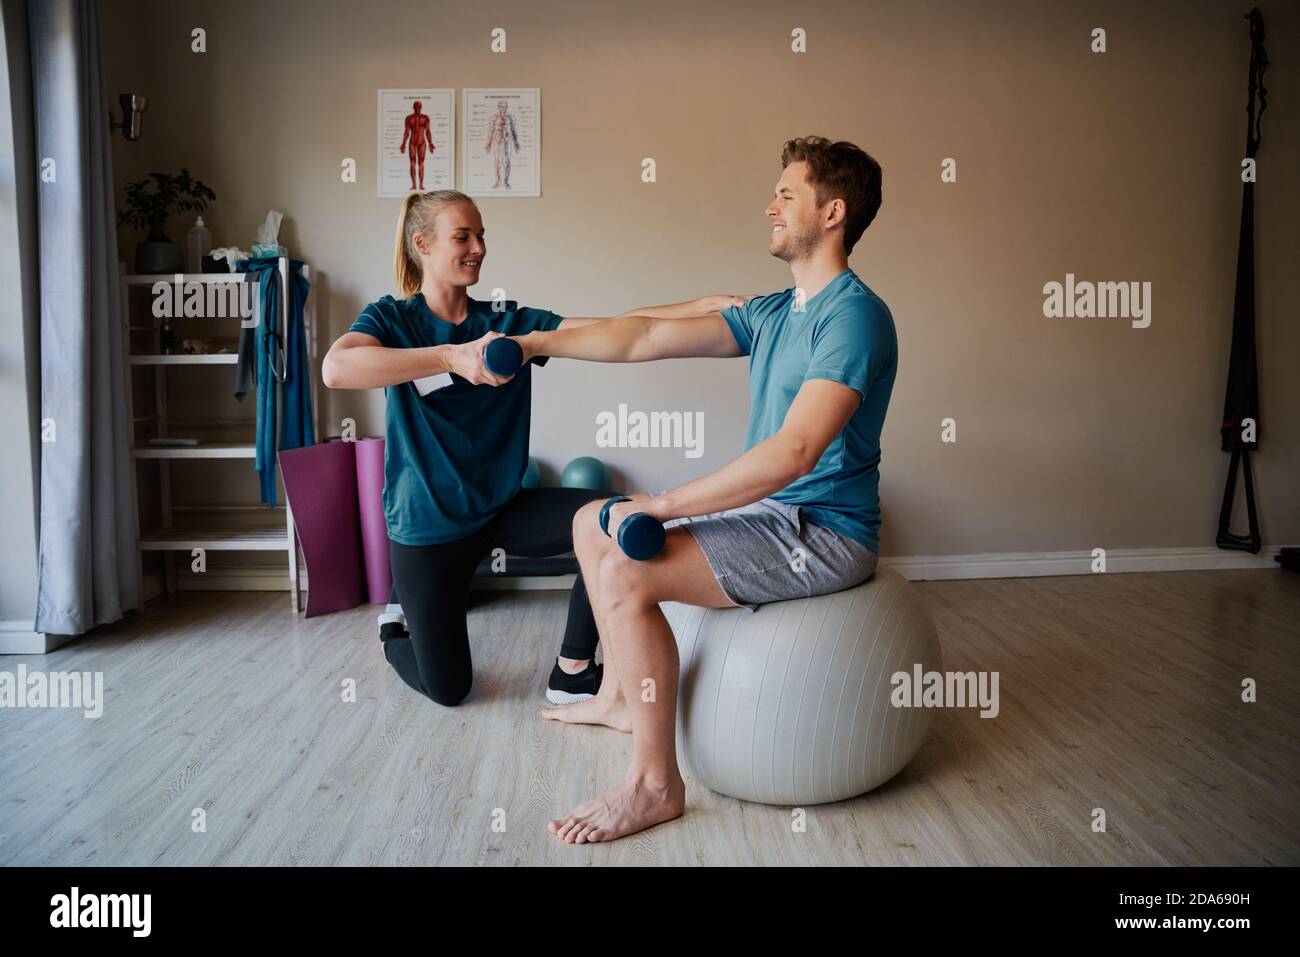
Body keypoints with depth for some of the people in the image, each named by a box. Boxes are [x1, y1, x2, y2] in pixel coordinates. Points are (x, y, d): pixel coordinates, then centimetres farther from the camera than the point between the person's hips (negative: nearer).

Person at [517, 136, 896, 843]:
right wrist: (533, 344, 5)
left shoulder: (854, 316, -18)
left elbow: (794, 451, -29)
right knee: (593, 522, 14)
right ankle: (620, 694, 26)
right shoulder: (772, 313, 11)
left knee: (623, 571, -24)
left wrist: (663, 505, -26)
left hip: (825, 532, -10)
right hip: (771, 508, 10)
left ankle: (655, 783, -10)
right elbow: (646, 339, 8)